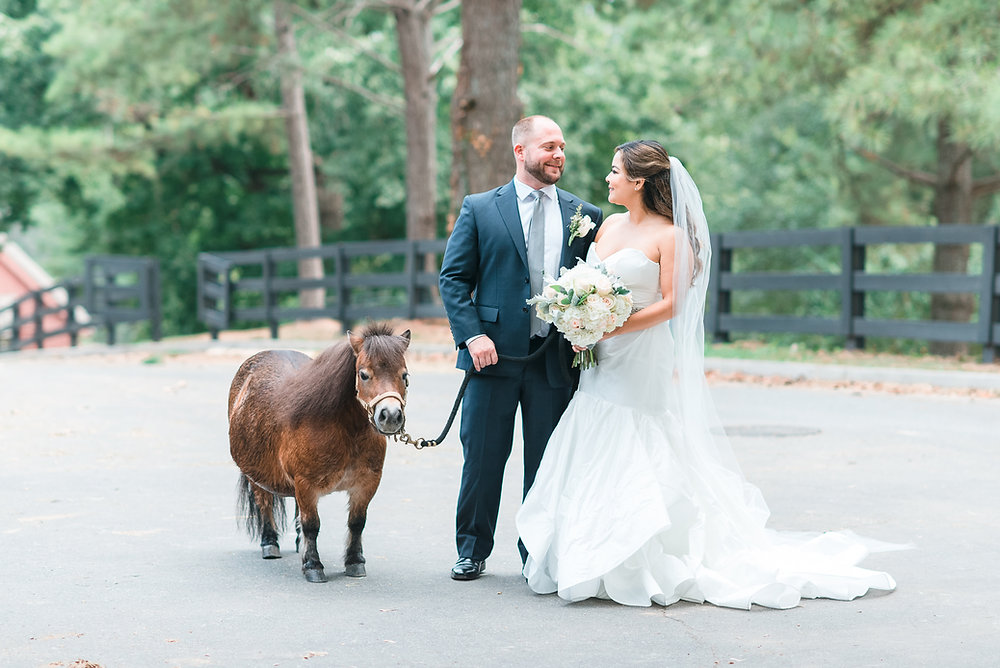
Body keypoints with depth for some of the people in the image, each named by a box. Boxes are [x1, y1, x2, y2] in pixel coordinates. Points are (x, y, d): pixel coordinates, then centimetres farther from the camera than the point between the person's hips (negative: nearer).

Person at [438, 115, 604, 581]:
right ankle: (472, 551, 21)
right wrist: (472, 335, -12)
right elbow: (453, 277, 1)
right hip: (494, 352, -1)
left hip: (556, 361, 2)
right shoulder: (480, 209, 3)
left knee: (547, 465, 7)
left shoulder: (584, 216, 8)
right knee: (483, 458, 5)